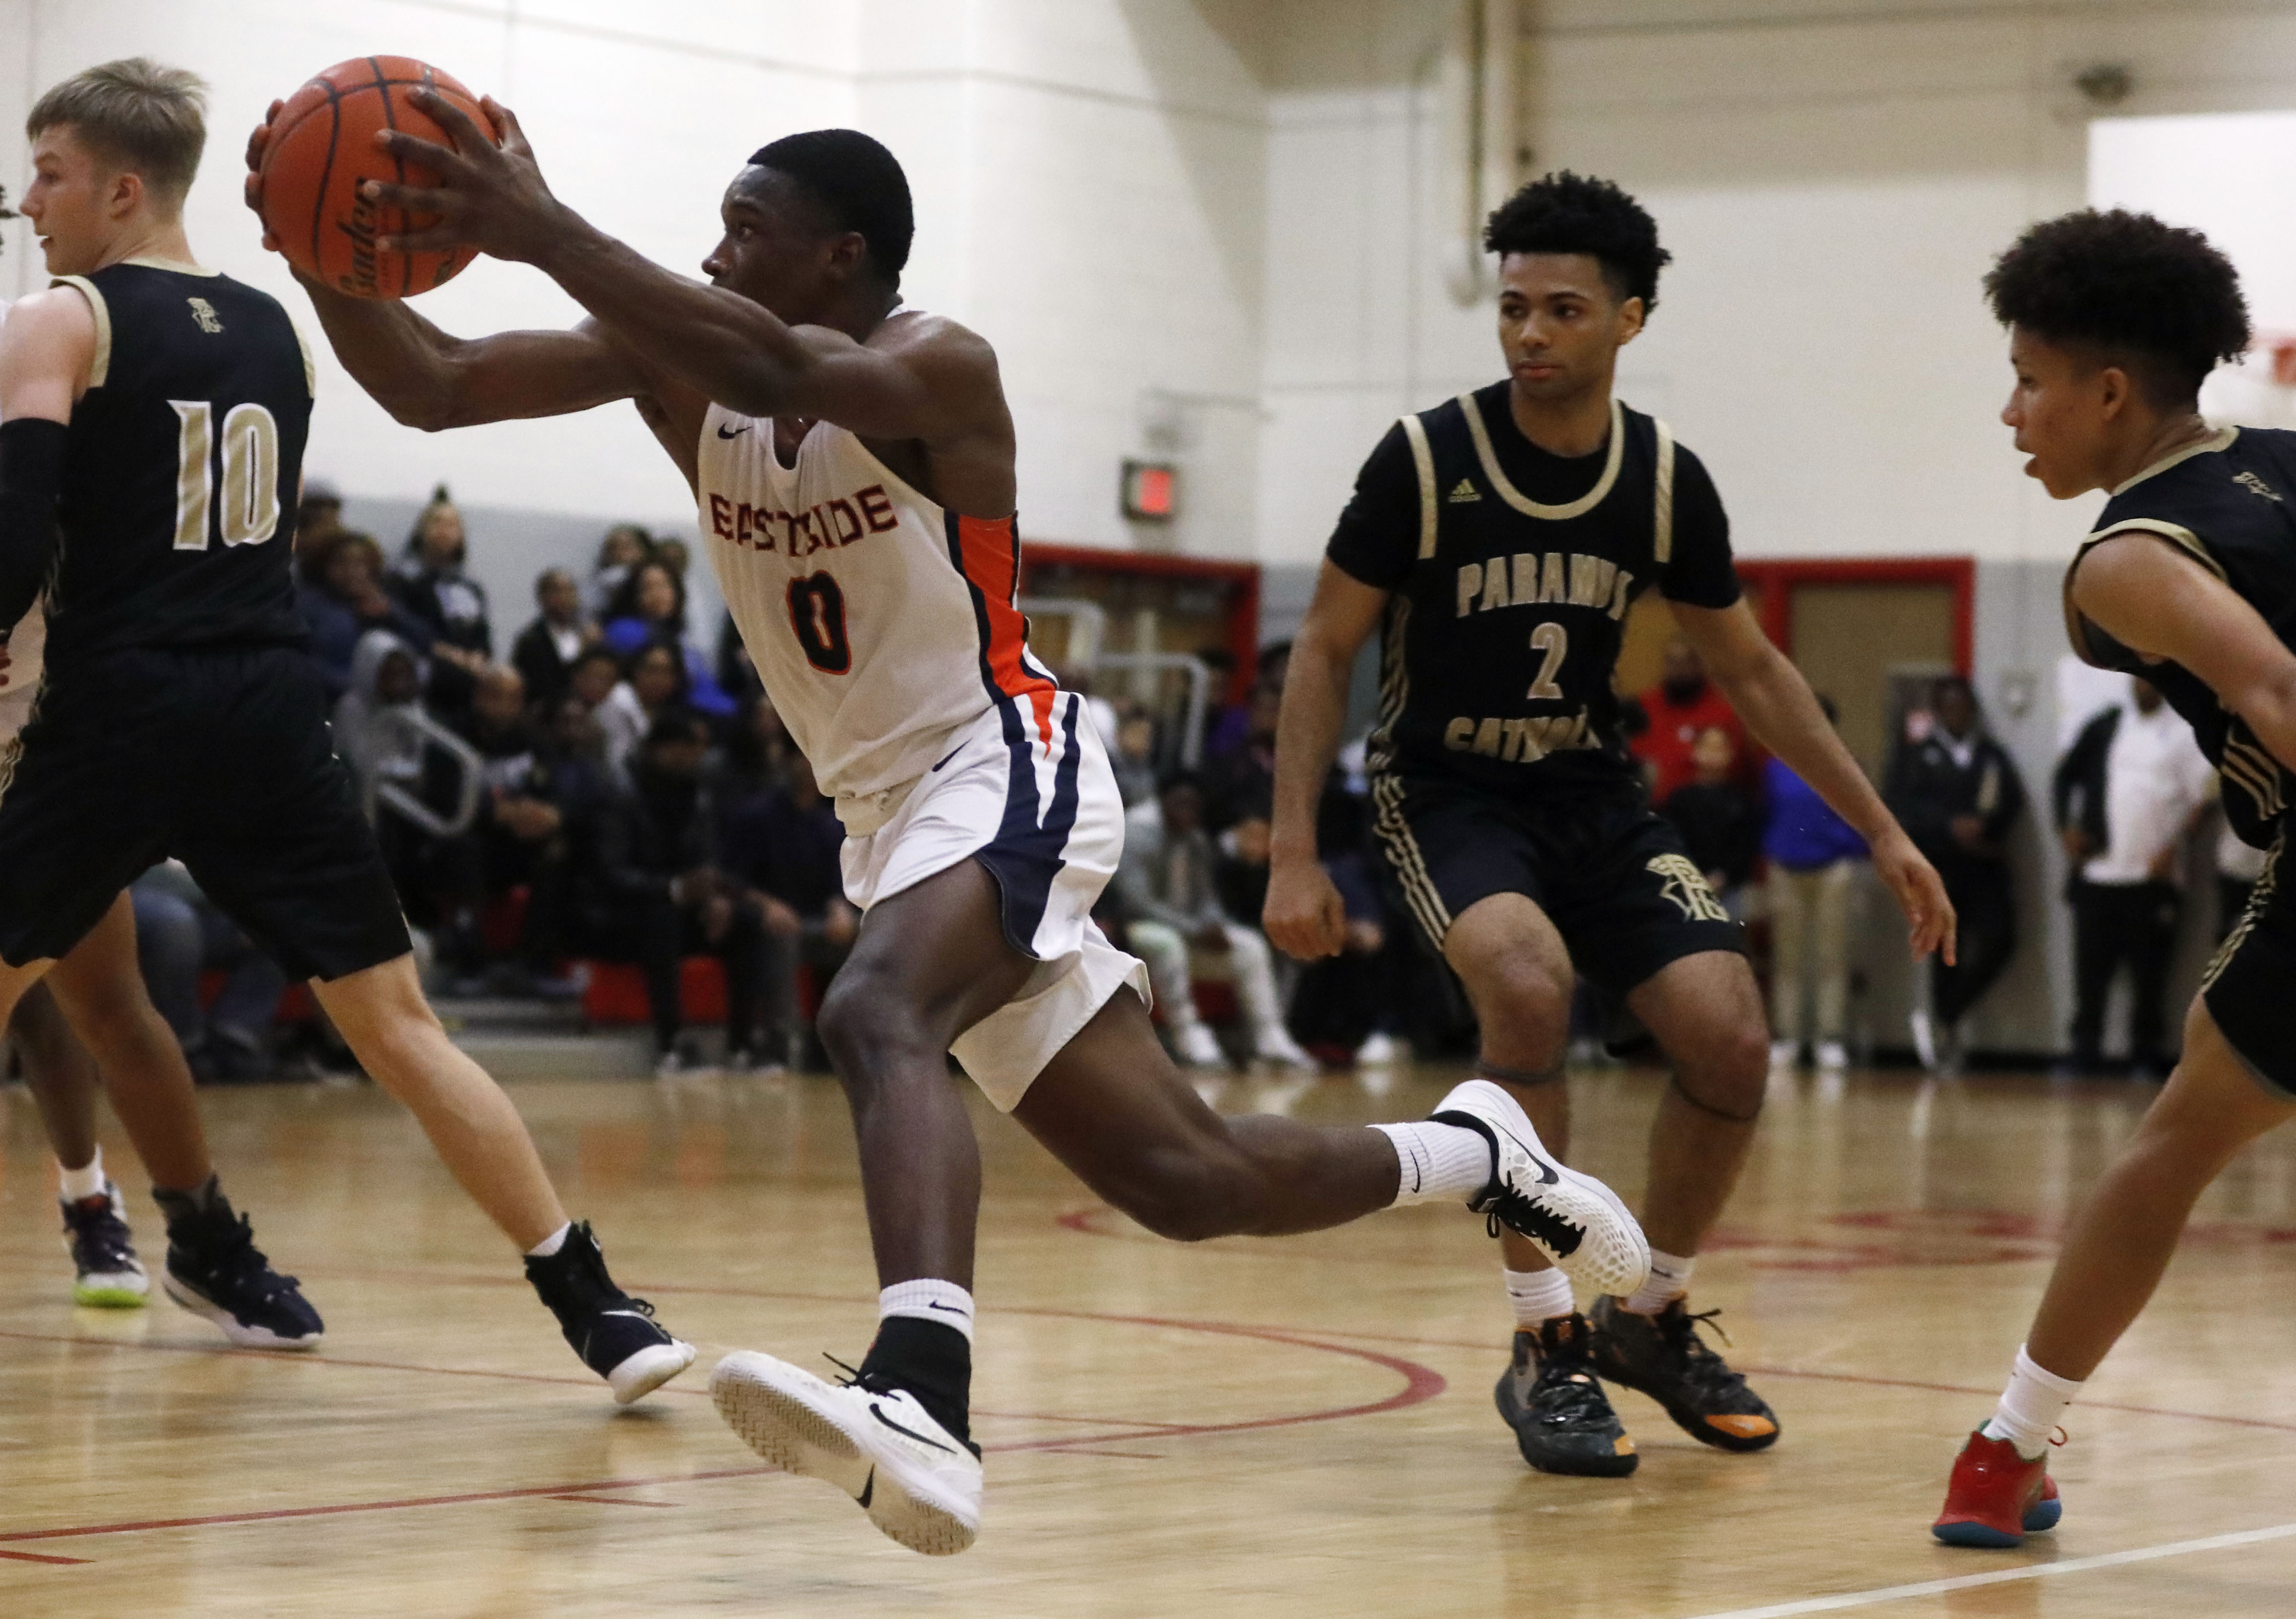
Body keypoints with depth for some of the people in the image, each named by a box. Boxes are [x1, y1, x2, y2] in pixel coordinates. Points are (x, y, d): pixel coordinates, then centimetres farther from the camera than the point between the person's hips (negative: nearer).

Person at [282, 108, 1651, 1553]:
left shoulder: (939, 370, -16)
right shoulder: (682, 369, 2)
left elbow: (782, 371, -39)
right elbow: (433, 386, -5)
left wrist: (541, 229, -45)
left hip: (1007, 769, -8)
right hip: (891, 811, 8)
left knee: (876, 1014, -37)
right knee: (1177, 1176, 11)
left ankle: (924, 1406, -55)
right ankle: (1479, 1156, 36)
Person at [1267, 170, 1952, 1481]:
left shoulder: (1667, 482, -4)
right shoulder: (1426, 460, -15)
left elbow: (1748, 668, 9)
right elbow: (1326, 650, -6)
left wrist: (1883, 832, 7)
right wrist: (1295, 854, -14)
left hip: (1592, 793, 4)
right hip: (1445, 789, -4)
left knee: (1732, 1039, -12)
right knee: (1530, 987, -34)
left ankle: (1654, 1315, 16)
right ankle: (1548, 1348, -20)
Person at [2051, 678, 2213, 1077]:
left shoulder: (2185, 732, 0)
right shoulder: (2104, 727, 10)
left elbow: (2203, 797, -3)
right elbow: (2065, 777, 18)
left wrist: (2174, 846, -13)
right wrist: (2067, 827, 4)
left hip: (2153, 876, -3)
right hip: (2097, 872, 3)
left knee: (2149, 974, 0)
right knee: (2090, 970, 3)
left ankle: (2148, 1059, 7)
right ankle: (2085, 1055, 9)